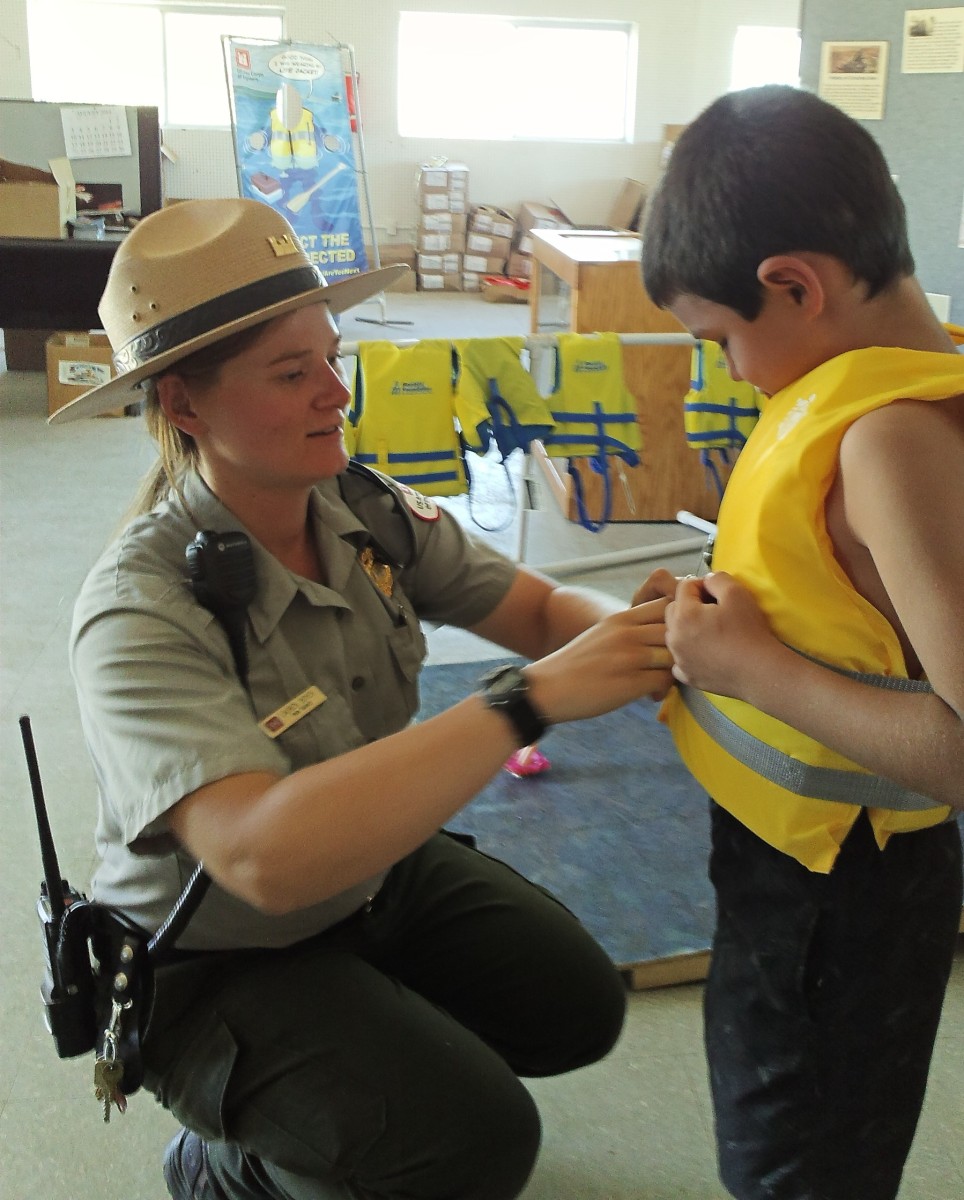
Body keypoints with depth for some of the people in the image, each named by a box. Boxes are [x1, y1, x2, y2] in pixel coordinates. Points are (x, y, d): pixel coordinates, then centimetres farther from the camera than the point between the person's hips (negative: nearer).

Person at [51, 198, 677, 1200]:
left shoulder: (368, 514, -13)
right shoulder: (139, 615, -32)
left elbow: (540, 607, -8)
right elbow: (265, 856, -45)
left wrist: (635, 626, -33)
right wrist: (534, 698, -48)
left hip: (380, 873, 7)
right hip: (217, 957, -6)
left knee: (578, 1009, 4)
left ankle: (363, 1068, 27)